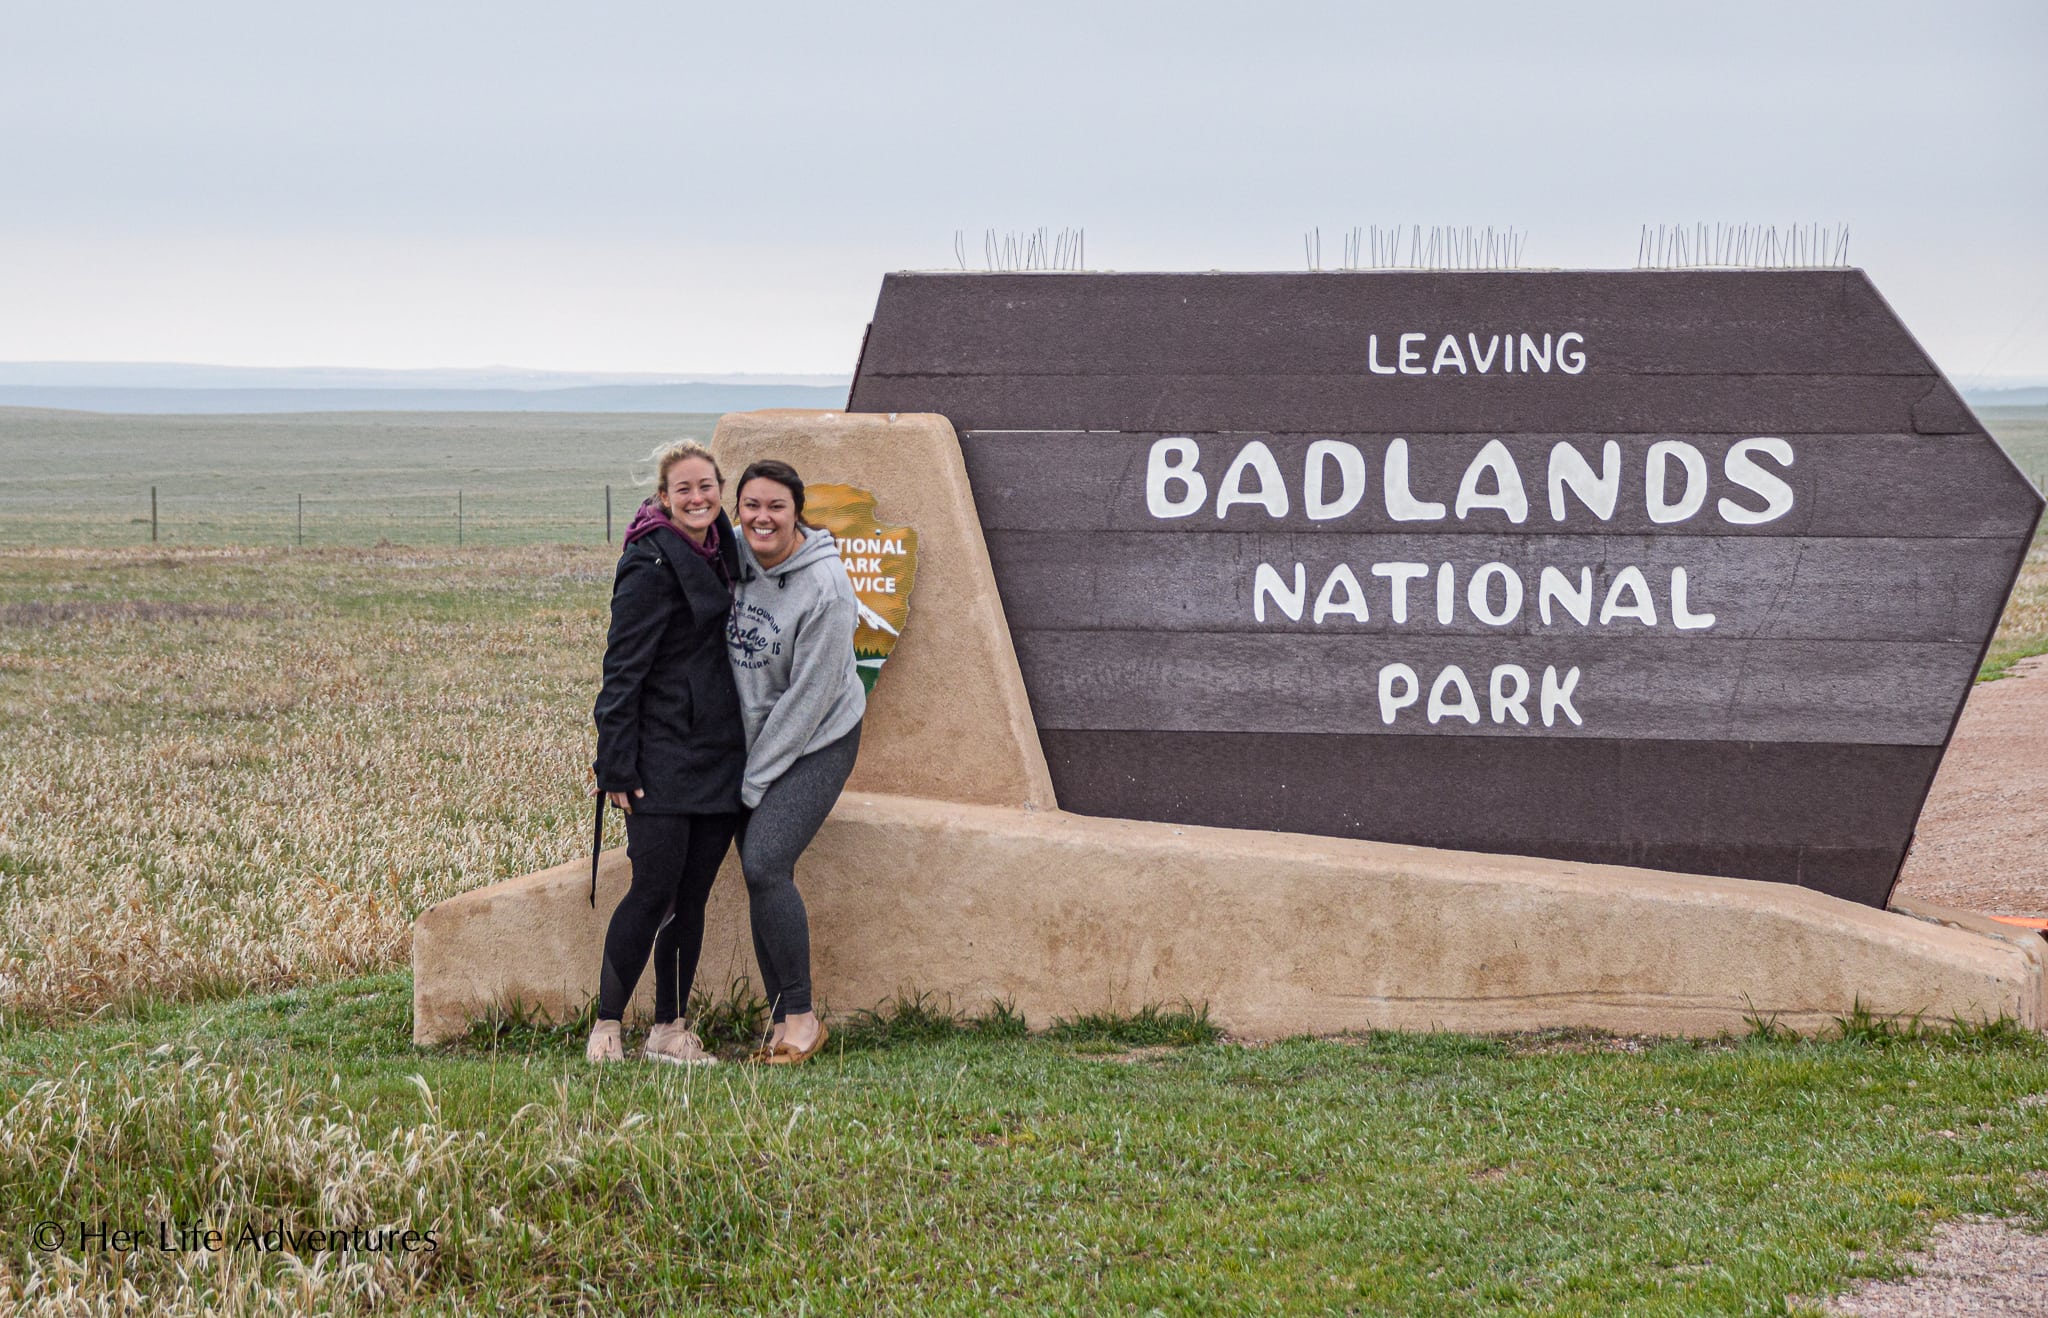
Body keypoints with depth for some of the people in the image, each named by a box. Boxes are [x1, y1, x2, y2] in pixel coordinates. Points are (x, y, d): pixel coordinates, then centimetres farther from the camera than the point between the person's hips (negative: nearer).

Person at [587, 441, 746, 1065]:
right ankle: (606, 1027, 0)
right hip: (663, 754, -8)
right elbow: (622, 669, -14)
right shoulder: (652, 564, -13)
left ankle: (669, 1030, 13)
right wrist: (617, 767, -17)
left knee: (692, 895, 7)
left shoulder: (720, 545, 12)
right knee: (655, 890, -9)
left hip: (718, 751, 8)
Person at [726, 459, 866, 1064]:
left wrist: (754, 779, -15)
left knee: (764, 863, -19)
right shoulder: (733, 556, -4)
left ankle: (801, 1015, -9)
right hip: (752, 736, 6)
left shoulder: (826, 587, -22)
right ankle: (782, 1022, 11)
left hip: (817, 742, -6)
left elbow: (808, 696, -19)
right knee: (763, 877, 3)